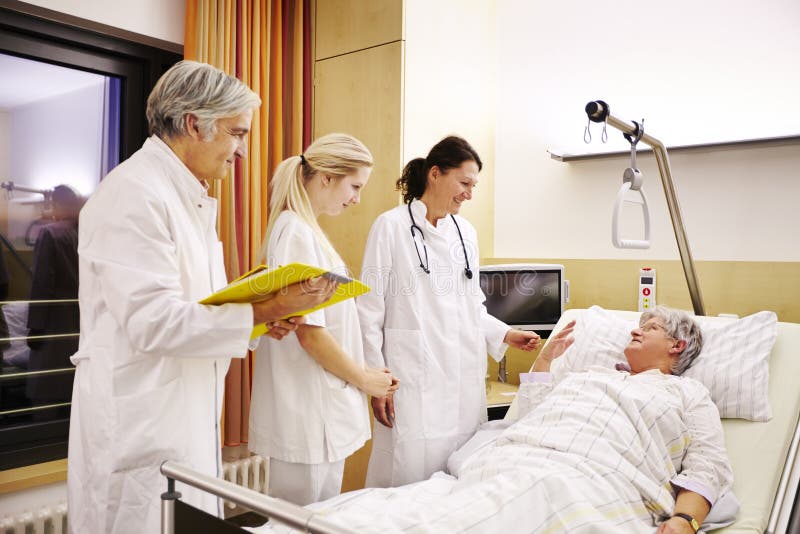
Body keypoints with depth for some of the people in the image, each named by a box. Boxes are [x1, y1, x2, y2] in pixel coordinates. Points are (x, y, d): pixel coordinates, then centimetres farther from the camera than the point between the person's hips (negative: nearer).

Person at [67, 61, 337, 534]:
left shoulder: (192, 198, 14)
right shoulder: (134, 194, -17)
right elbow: (152, 320, -23)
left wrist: (262, 312, 3)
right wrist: (261, 312, -23)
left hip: (187, 416, 9)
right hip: (141, 425, -9)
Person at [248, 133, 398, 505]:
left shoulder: (307, 229, 12)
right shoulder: (297, 232, -17)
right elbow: (310, 333, -20)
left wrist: (365, 374, 13)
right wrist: (364, 379, -7)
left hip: (324, 411, 9)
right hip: (308, 416, -9)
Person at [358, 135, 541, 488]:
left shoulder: (465, 232, 12)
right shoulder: (391, 227, -4)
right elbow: (370, 310, -5)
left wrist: (504, 334, 6)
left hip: (464, 385, 5)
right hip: (412, 384, -5)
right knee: (409, 478, -1)